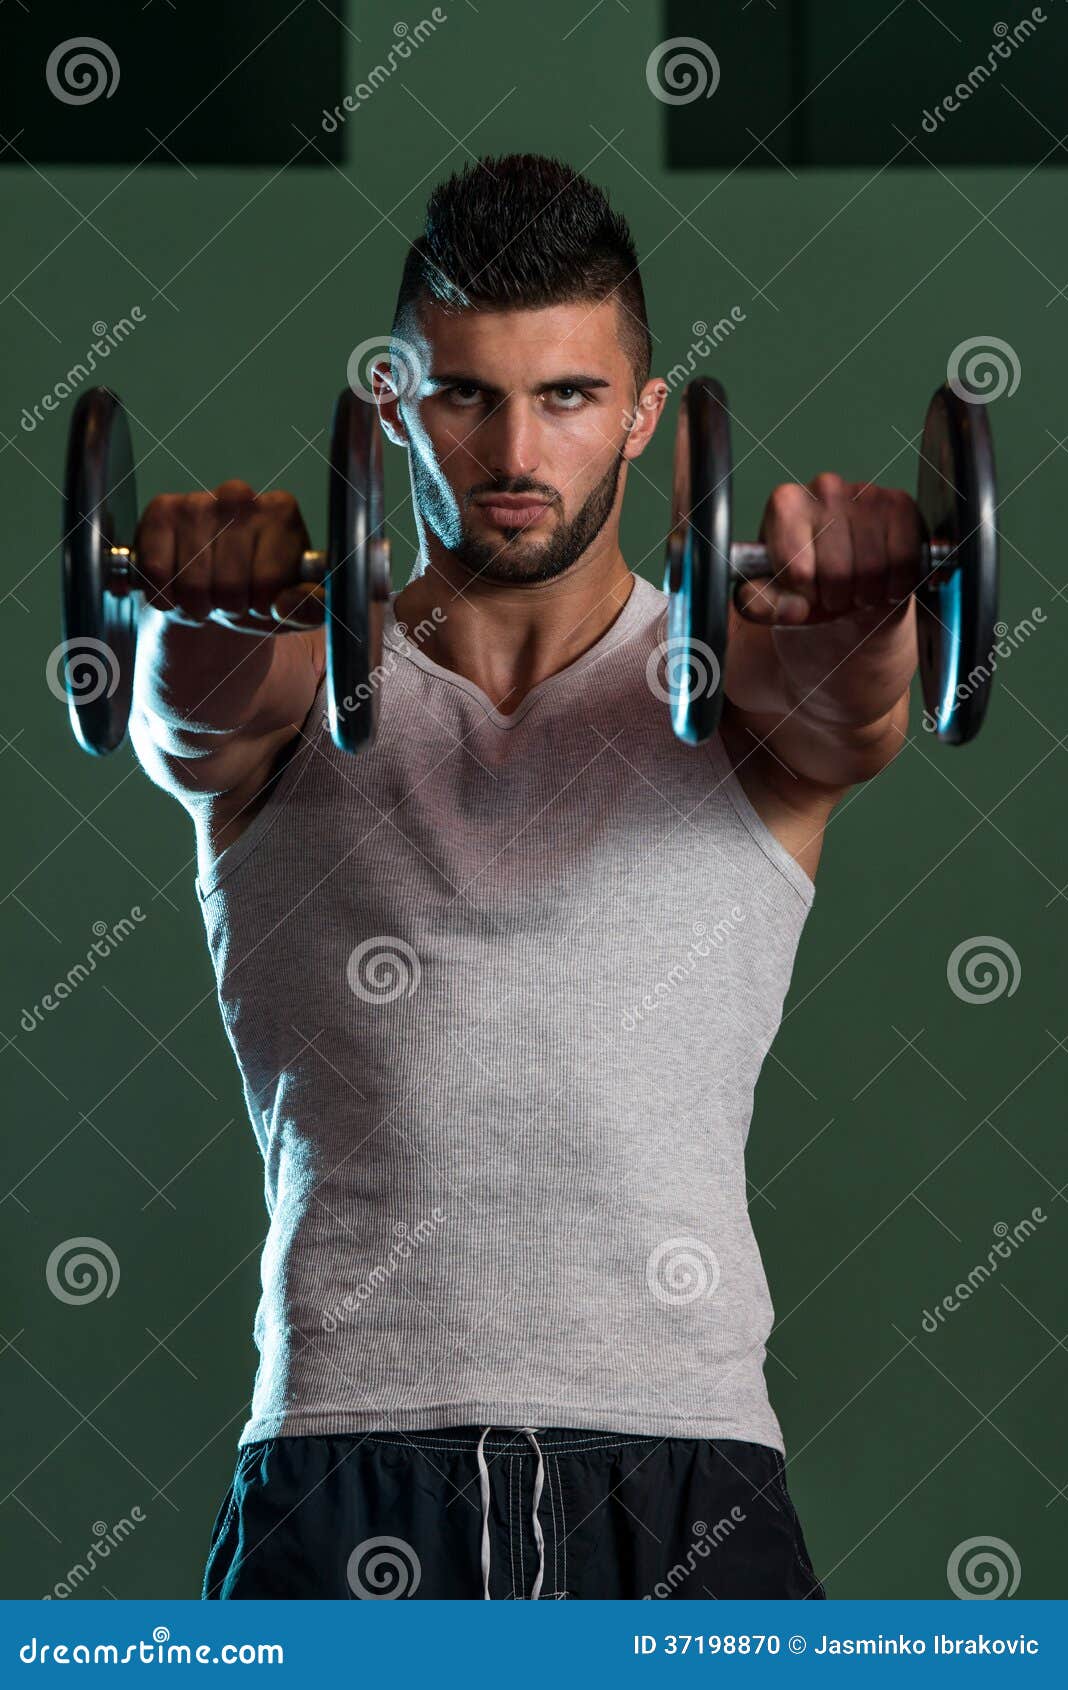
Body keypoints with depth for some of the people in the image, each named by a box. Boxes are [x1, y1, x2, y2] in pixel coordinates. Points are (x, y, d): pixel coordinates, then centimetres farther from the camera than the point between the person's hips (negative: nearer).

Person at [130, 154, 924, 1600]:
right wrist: (210, 603, -37)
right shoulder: (290, 682, 11)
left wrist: (854, 606, -37)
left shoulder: (730, 687, 10)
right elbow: (199, 705, -13)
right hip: (346, 1466, 0)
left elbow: (851, 710, -13)